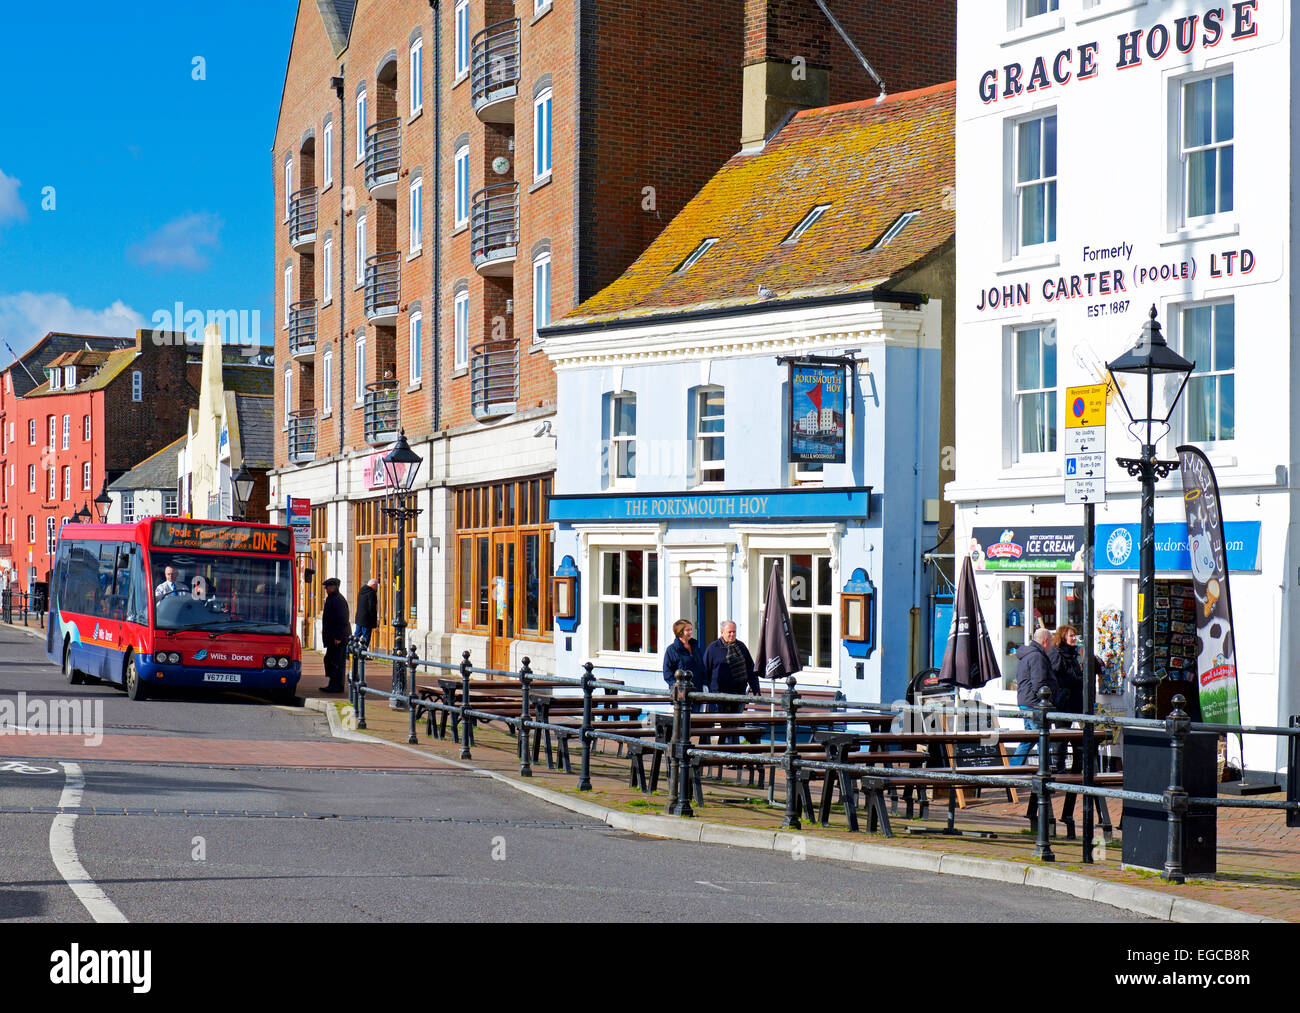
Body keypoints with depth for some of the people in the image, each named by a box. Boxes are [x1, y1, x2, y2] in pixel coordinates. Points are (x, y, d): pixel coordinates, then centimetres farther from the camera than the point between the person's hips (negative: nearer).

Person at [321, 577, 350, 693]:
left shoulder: (338, 600, -17)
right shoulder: (331, 599, 17)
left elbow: (343, 620, -22)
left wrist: (338, 637, -23)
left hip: (338, 638, -11)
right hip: (332, 638, 11)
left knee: (336, 662, -7)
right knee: (329, 661, 14)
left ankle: (337, 686, -3)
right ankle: (333, 684, 20)